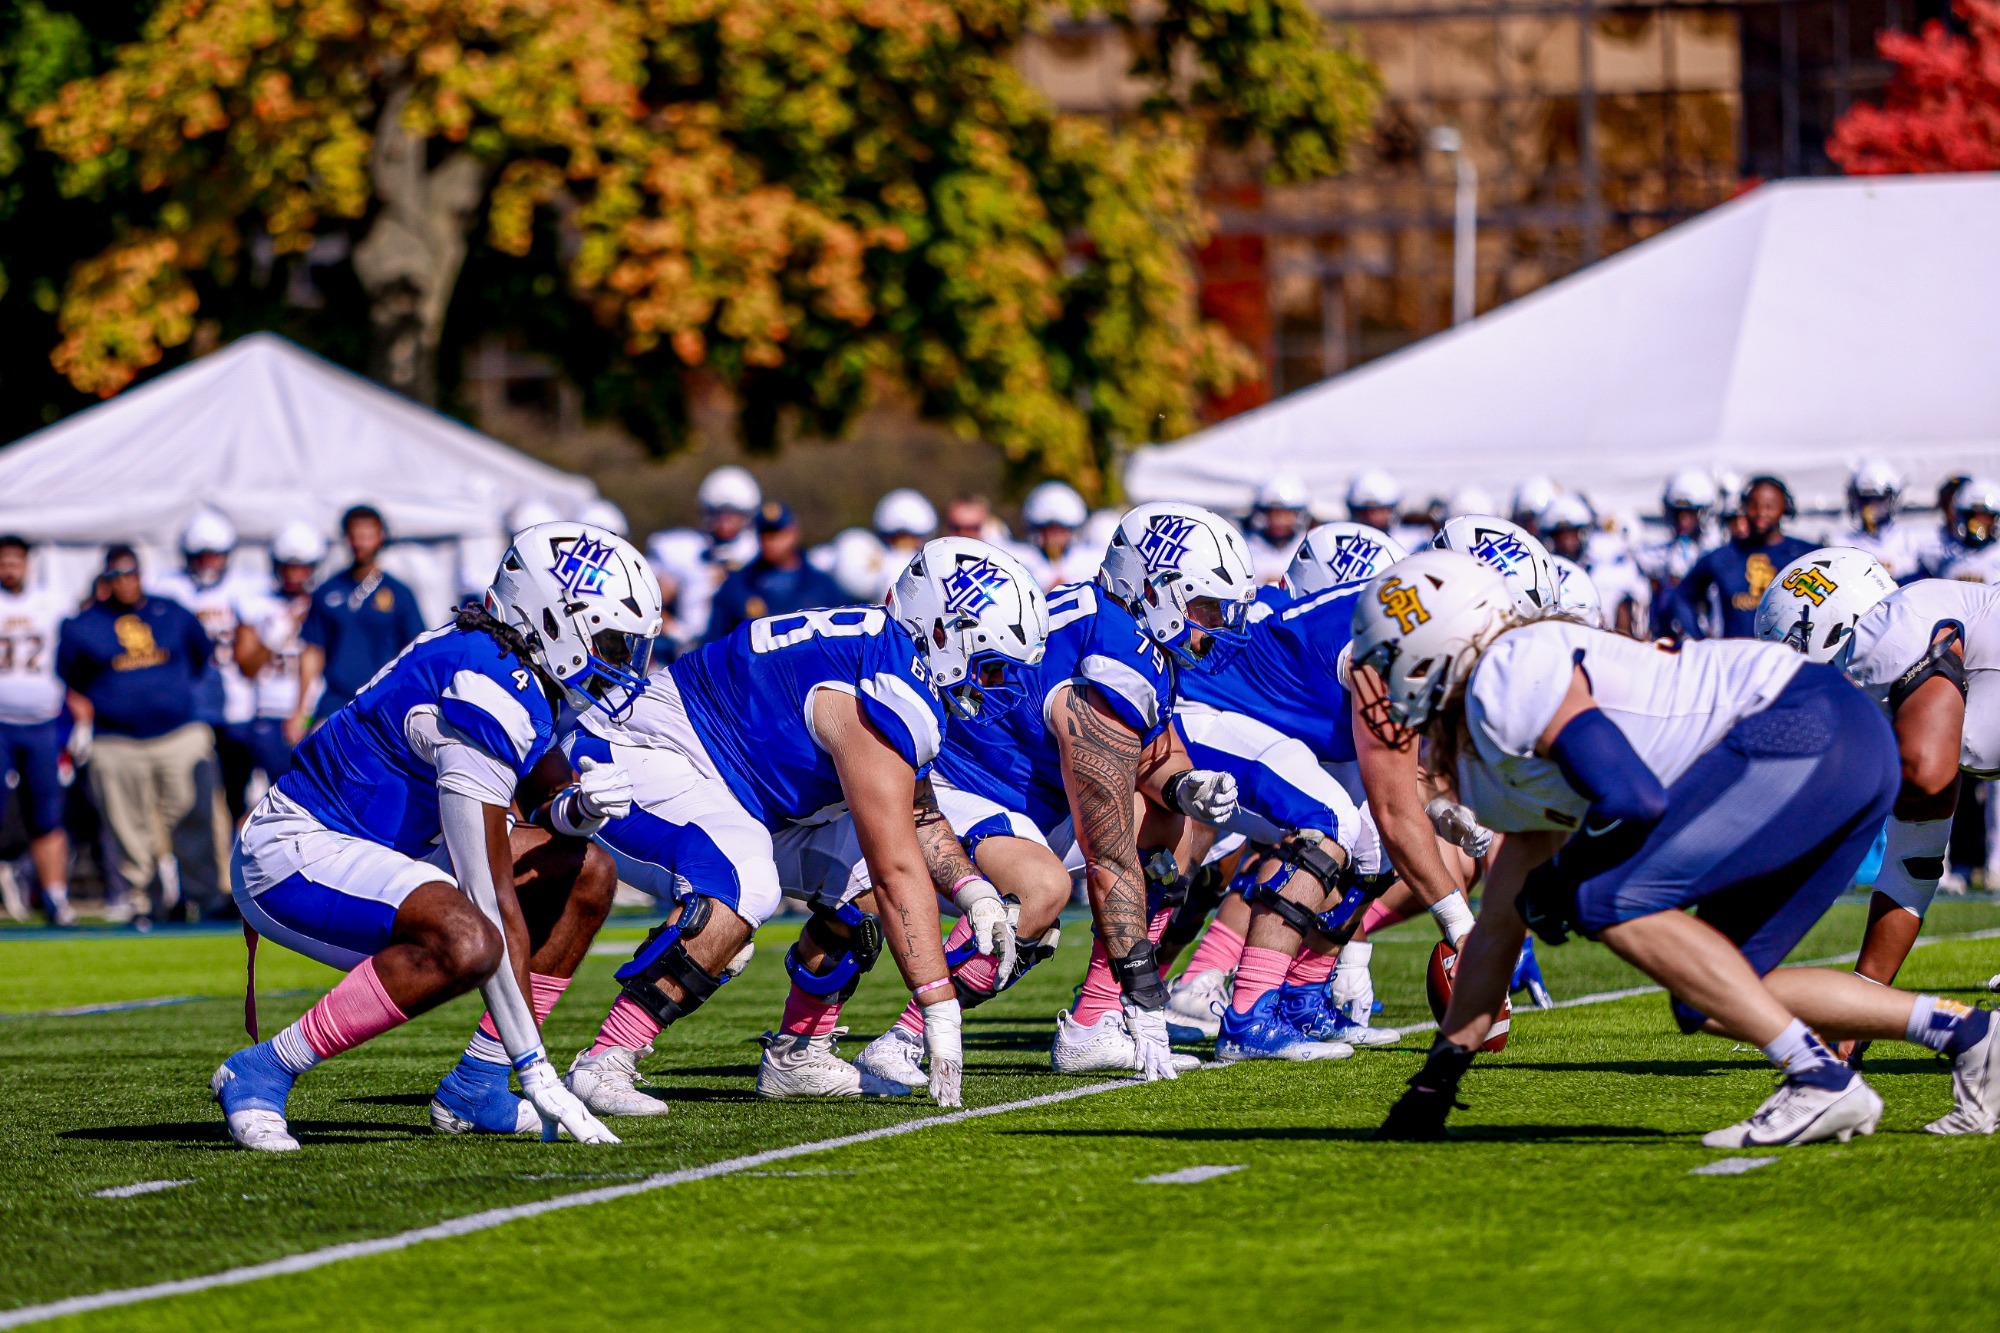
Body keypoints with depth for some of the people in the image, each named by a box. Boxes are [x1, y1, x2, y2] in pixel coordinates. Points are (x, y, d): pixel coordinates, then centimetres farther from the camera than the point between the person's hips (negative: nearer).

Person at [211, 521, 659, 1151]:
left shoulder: (519, 673, 5)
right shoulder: (489, 694, -24)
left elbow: (543, 806, 18)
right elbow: (491, 897, -25)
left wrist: (579, 805, -10)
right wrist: (536, 1070, -25)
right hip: (294, 852, -11)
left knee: (584, 875, 7)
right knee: (467, 943, -35)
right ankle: (261, 1073, -22)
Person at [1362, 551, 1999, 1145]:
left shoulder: (1507, 677, -11)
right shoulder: (1490, 774, 21)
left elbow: (1631, 797, -21)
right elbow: (1499, 927, 29)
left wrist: (1558, 884, -3)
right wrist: (1437, 1080, 31)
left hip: (1811, 723, -10)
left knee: (1611, 902, -14)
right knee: (1712, 1004, 10)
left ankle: (1821, 1080, -17)